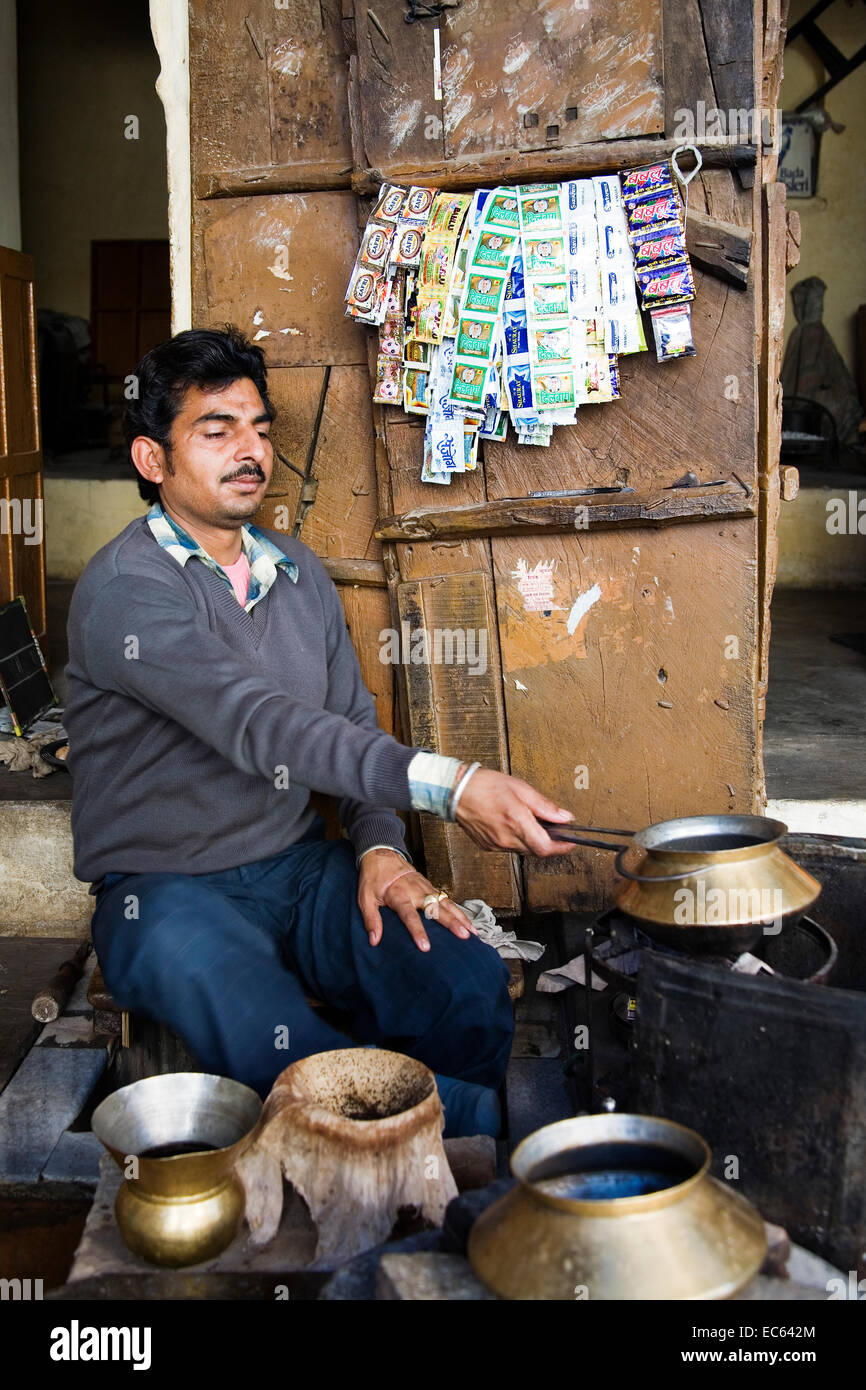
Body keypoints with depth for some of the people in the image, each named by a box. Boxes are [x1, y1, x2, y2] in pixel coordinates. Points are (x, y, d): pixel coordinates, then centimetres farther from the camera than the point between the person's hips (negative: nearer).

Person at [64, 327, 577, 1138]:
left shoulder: (298, 572, 10)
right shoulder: (122, 591, -15)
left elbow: (354, 729, 11)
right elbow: (257, 725, -31)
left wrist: (380, 846, -10)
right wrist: (445, 783, -42)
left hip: (301, 866, 6)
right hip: (167, 889, -5)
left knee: (470, 987, -21)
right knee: (287, 1057, -35)